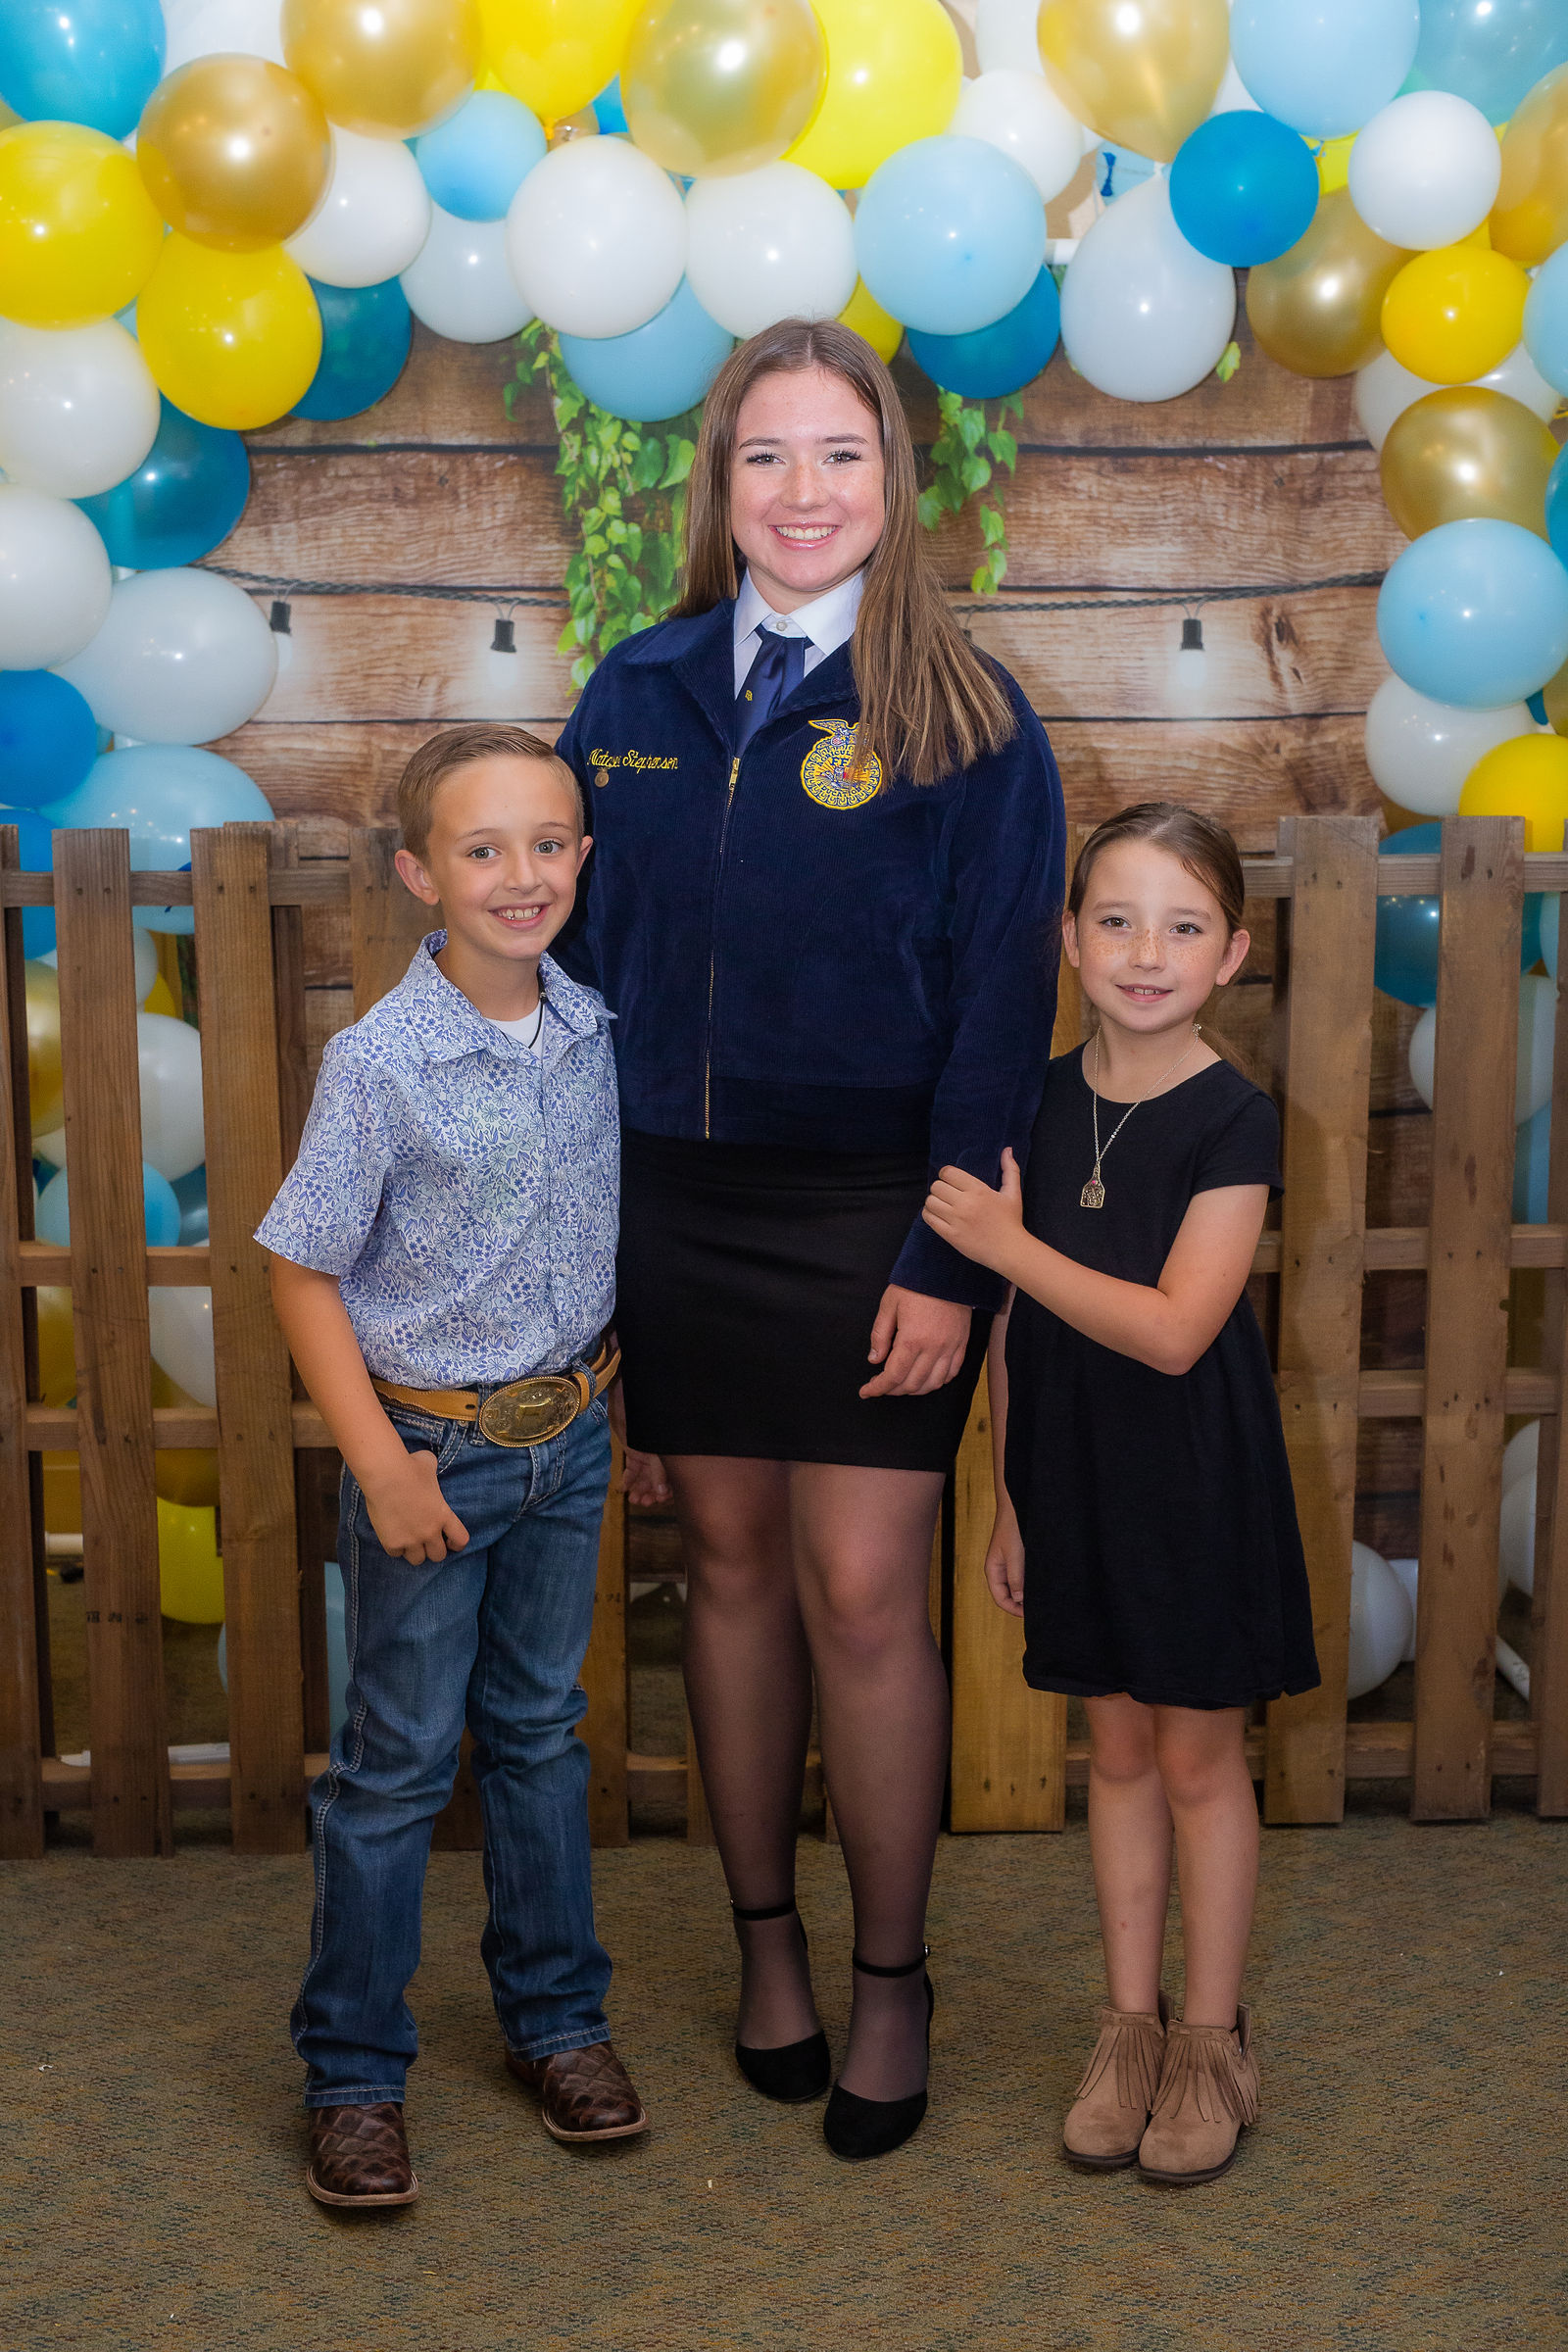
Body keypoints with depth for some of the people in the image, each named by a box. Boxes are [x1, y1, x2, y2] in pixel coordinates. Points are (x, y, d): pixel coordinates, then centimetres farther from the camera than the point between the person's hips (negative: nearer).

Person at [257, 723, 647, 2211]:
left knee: (538, 1729, 18)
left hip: (570, 1435, 5)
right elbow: (303, 1272, -12)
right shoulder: (379, 1063, -17)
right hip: (433, 1443, -4)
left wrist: (625, 1402, 13)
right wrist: (382, 1462, -16)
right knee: (397, 1760, 6)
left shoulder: (598, 1033, -2)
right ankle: (352, 2073, 21)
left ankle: (555, 2016, 34)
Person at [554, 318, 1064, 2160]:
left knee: (860, 1593, -2)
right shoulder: (636, 695, 7)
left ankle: (890, 1982, 19)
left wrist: (950, 1261, -13)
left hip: (868, 1211, -3)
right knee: (728, 1566, 12)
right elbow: (581, 958, 10)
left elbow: (1002, 1004, -7)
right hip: (671, 1204, 4)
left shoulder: (962, 715, -4)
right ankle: (766, 1943, 30)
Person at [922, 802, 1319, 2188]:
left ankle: (1212, 2038, 25)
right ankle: (1130, 2021, 30)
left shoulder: (1233, 1122, -14)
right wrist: (1010, 1498, 7)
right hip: (1074, 1473, 4)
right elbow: (1014, 1324, 6)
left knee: (1201, 1759, 9)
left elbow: (1173, 1330, -23)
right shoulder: (1037, 1103, 0)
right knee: (1119, 1749, 15)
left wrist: (1002, 1241, -24)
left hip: (1196, 1480, -4)